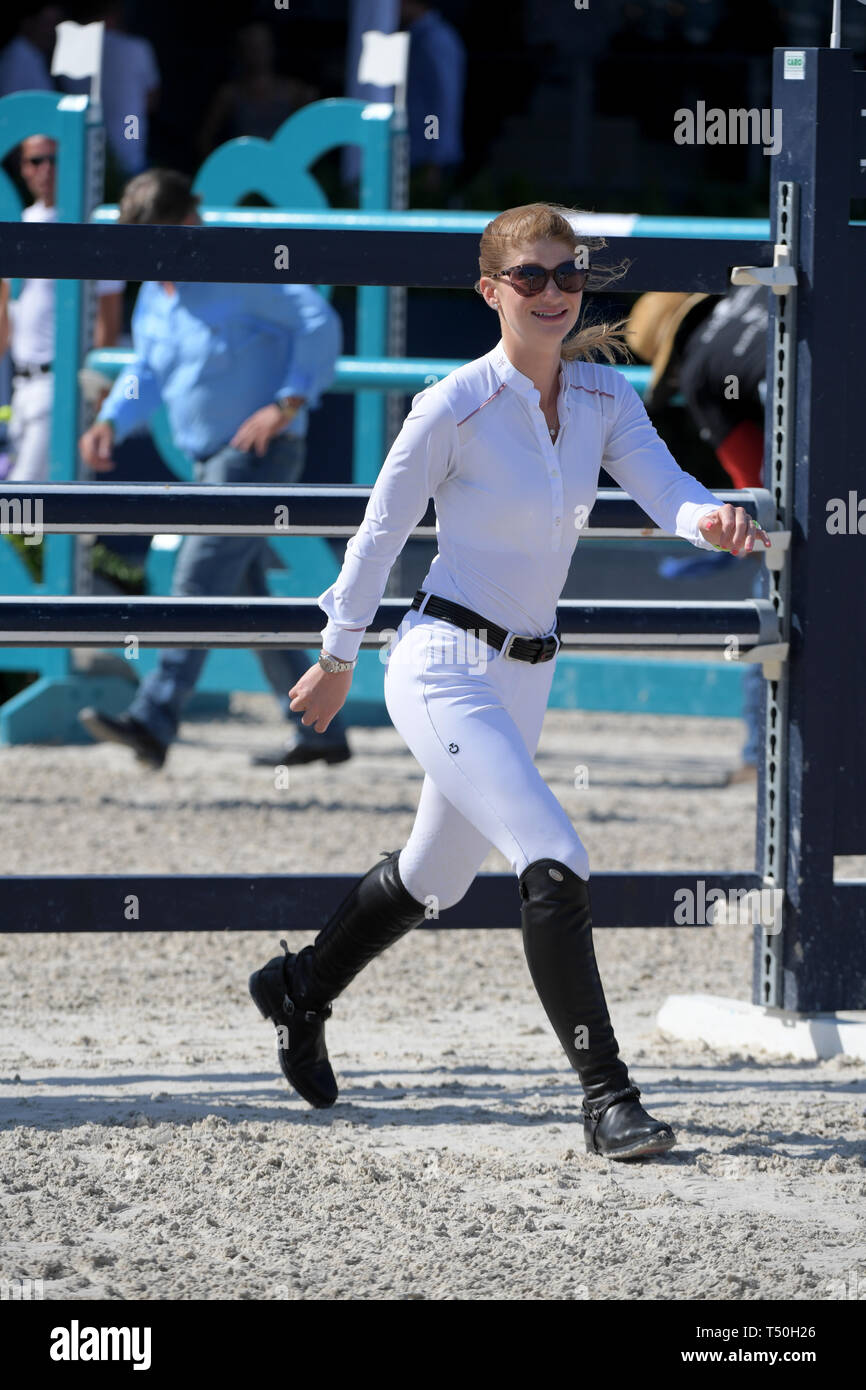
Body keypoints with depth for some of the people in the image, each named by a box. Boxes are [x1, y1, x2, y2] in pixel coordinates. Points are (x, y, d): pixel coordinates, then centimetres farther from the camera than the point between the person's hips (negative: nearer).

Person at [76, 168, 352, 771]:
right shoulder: (155, 294, 10)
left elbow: (319, 322, -17)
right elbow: (146, 371, 19)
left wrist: (289, 402, -24)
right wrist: (111, 422, 0)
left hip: (261, 452, -9)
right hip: (212, 461, 9)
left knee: (200, 579, -18)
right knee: (245, 596, 11)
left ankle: (154, 721, -27)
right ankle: (320, 730, 19)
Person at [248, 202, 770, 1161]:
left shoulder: (604, 397, 1)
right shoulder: (454, 408, -15)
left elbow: (665, 489, -13)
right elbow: (381, 532, -5)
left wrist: (713, 519, -37)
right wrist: (337, 661, 4)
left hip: (525, 677, 7)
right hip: (445, 667, -7)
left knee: (435, 876, 25)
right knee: (554, 865, -22)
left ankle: (299, 990, 50)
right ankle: (606, 1098, -19)